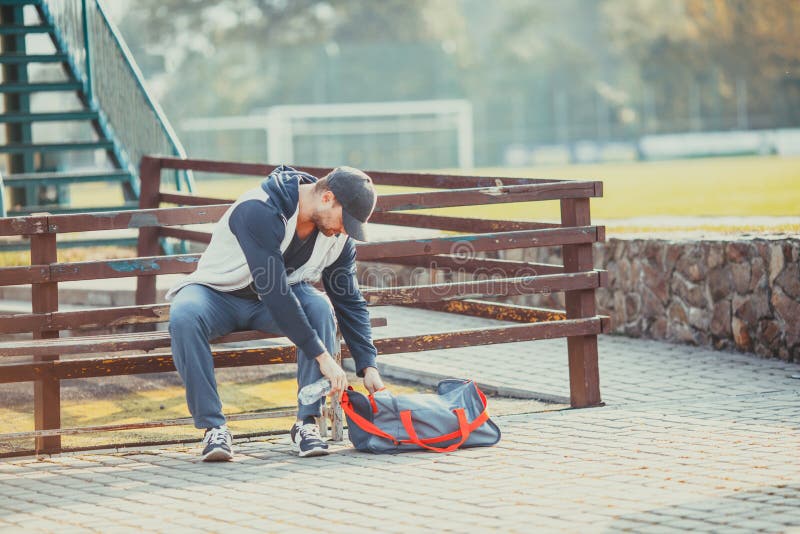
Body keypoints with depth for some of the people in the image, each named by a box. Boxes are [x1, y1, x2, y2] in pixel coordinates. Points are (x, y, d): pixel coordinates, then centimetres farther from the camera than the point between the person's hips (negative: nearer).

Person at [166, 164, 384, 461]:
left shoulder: (338, 235, -8)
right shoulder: (260, 211, -31)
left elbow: (349, 301, 0)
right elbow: (274, 291, -36)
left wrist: (368, 366, -10)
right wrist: (322, 356, -37)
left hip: (281, 296, 5)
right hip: (218, 294, -4)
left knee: (320, 307, -29)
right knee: (184, 317, -38)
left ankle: (307, 422, -22)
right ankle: (213, 426, -31)